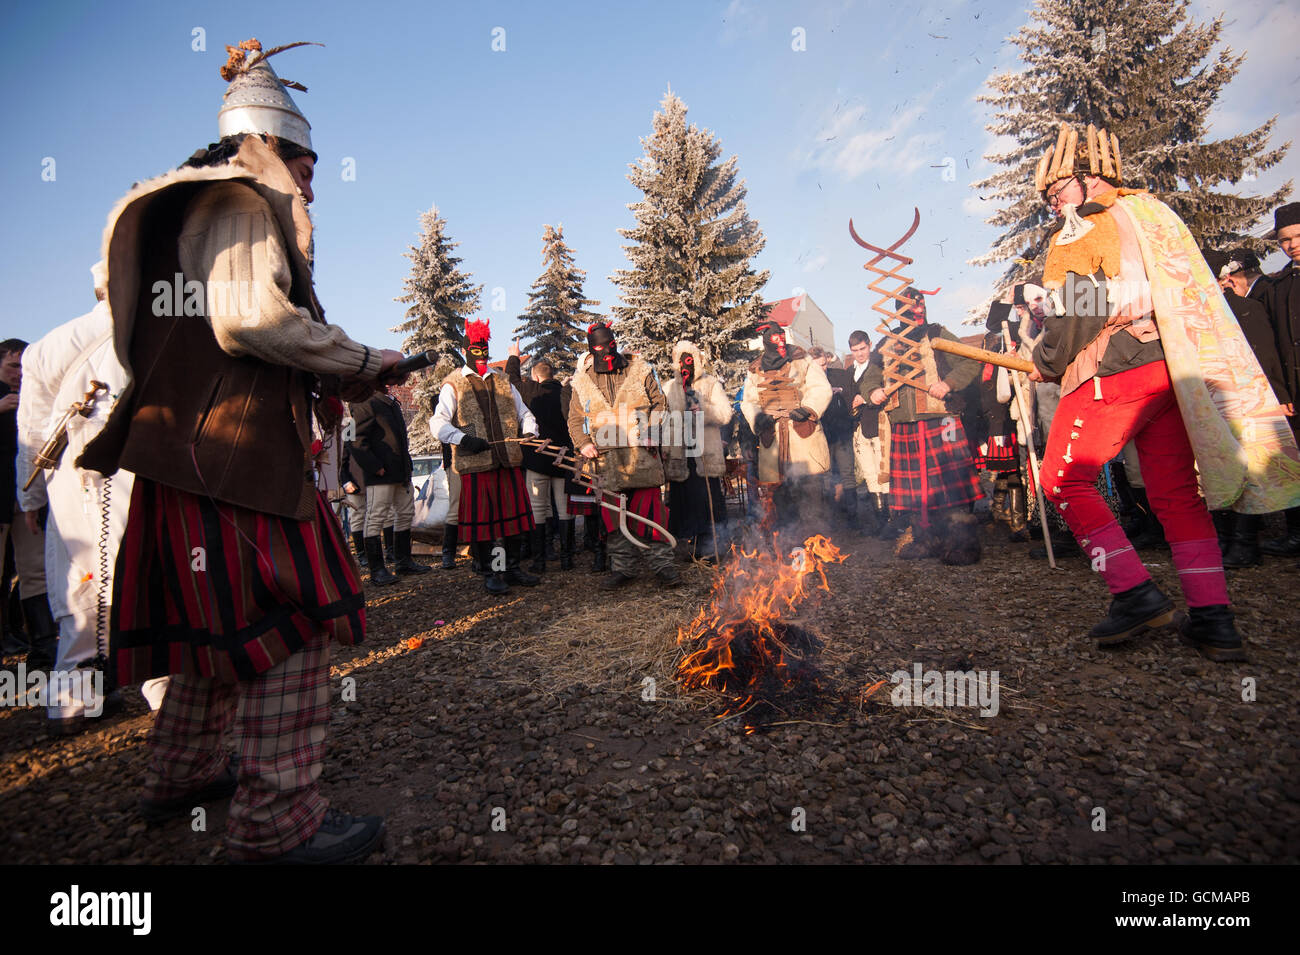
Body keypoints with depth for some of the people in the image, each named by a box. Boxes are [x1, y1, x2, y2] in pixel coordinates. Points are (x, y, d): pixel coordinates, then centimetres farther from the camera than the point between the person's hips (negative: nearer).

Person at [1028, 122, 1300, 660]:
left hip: (1112, 372, -8)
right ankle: (1213, 619, 6)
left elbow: (1074, 314, -10)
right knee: (1178, 495, 9)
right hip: (1175, 369, 8)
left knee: (1065, 480, 0)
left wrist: (1044, 364, 3)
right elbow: (1197, 296, 24)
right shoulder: (1154, 214, 23)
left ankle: (1135, 594, -7)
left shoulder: (1079, 228, 0)